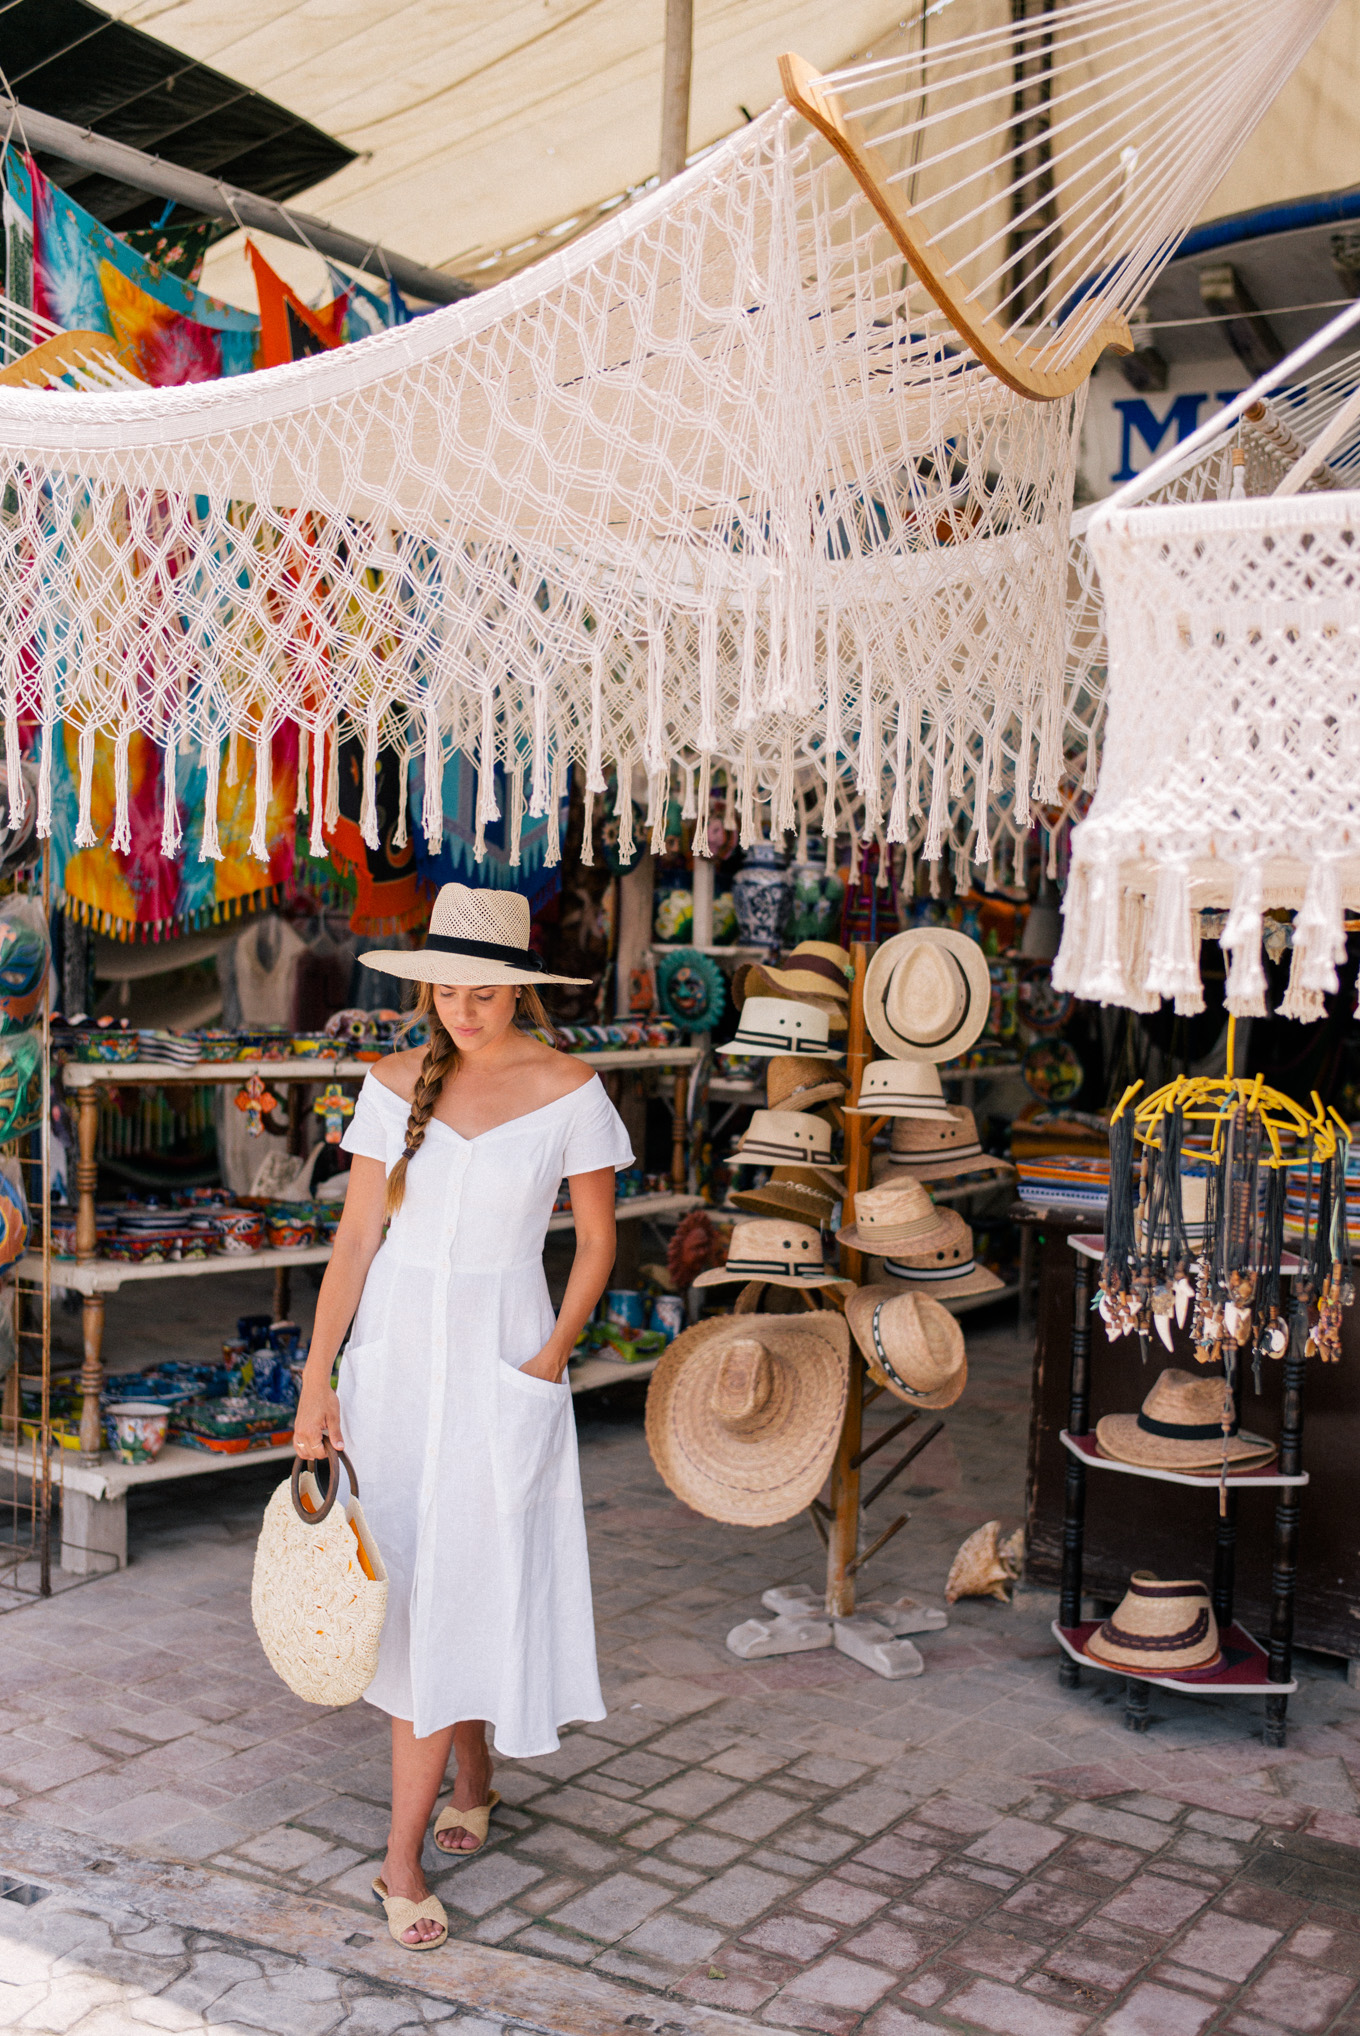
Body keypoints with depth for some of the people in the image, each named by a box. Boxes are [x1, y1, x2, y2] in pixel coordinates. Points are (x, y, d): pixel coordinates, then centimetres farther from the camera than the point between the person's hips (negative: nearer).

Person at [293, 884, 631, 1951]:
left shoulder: (567, 1090, -7)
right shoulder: (398, 1083, 0)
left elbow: (598, 1241, 0)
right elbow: (356, 1235, 1)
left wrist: (549, 1361, -9)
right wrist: (316, 1376, -3)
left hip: (498, 1353, -3)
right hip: (394, 1342, 3)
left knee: (459, 1589, -2)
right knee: (410, 1575, 11)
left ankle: (404, 1854, 8)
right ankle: (473, 1773, 36)